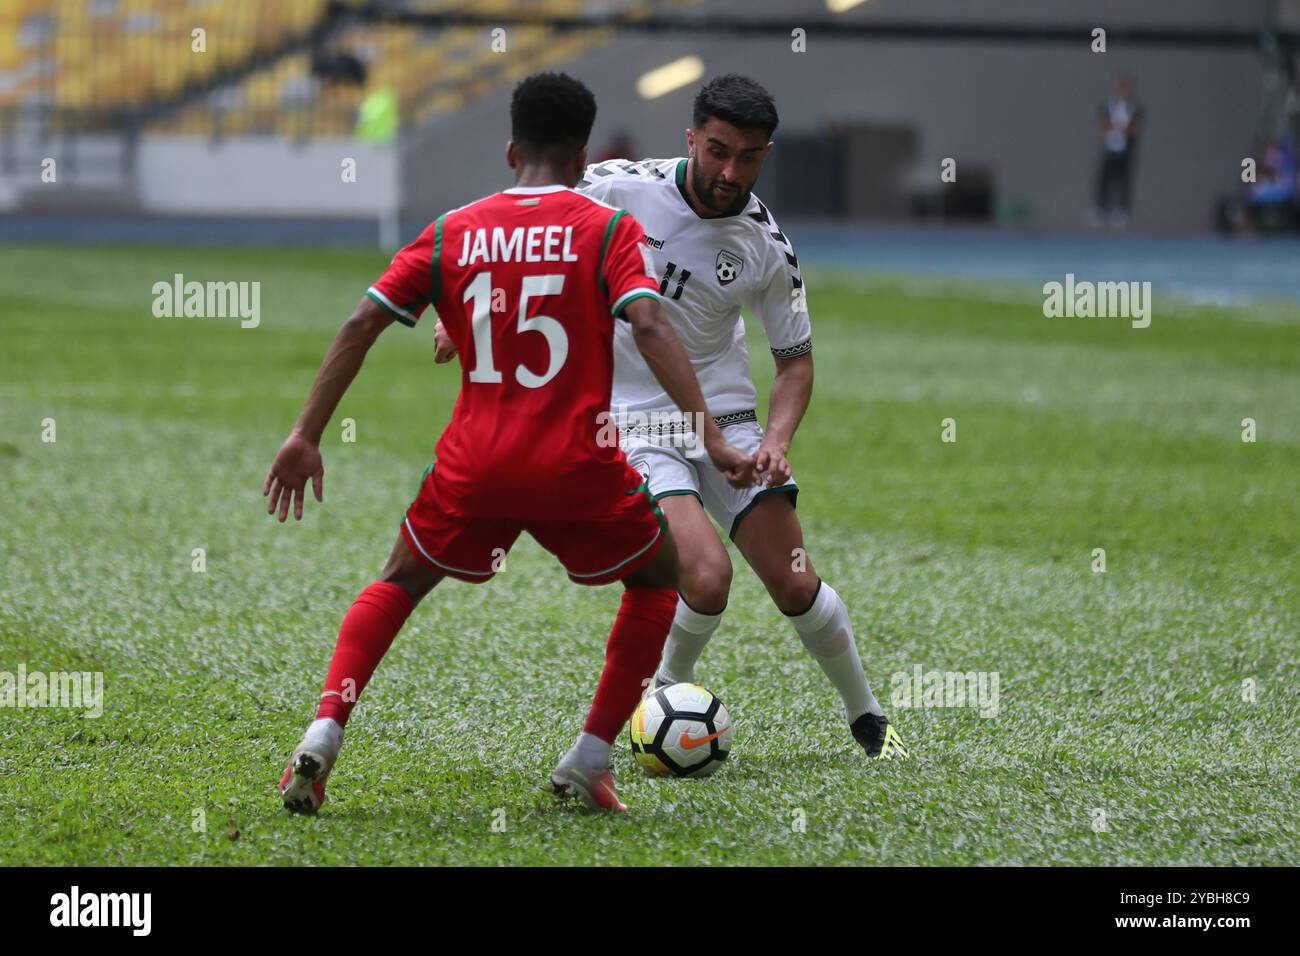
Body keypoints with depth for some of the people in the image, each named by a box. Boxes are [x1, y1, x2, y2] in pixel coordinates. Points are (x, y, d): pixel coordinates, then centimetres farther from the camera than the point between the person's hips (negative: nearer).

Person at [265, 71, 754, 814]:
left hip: (475, 466, 3)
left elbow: (363, 323, 5)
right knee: (659, 577, 24)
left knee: (401, 583, 26)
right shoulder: (608, 229, 1)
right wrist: (712, 440, -15)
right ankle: (590, 761, 15)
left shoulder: (454, 232, 10)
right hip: (577, 466, -2)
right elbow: (649, 326, -14)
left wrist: (306, 437, 8)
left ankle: (324, 733, 4)